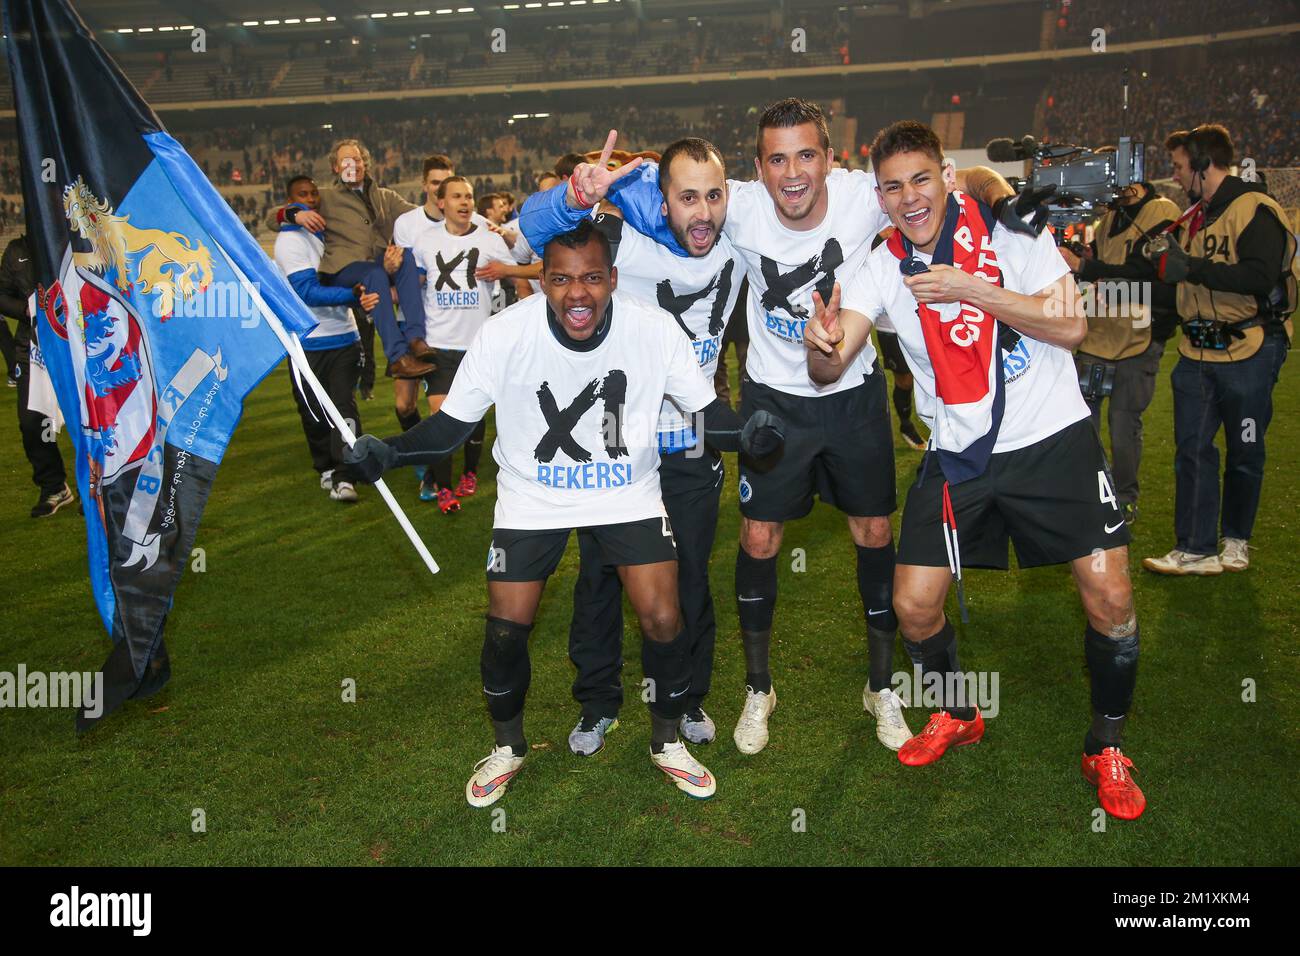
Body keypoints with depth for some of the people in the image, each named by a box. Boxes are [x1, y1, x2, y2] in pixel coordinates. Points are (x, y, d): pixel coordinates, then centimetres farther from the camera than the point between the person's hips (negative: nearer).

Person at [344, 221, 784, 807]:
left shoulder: (654, 330, -19)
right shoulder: (503, 334, -21)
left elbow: (706, 411, -9)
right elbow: (452, 423, -11)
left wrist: (746, 433, -31)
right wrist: (390, 452, -29)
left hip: (628, 494, 1)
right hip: (532, 500, 0)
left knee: (662, 619, -7)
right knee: (506, 629, -1)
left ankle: (667, 742, 22)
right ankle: (507, 747, 30)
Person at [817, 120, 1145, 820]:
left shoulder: (1007, 229, -8)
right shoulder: (884, 267, -2)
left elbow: (1070, 325, -14)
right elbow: (831, 369, -12)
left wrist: (970, 288, -22)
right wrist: (822, 347, -36)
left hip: (1054, 440, -2)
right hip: (958, 455, 2)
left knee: (1110, 599, -8)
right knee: (913, 607, -2)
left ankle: (1106, 747, 18)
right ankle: (957, 716, 30)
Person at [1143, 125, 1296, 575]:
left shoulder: (1255, 208, -12)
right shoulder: (1196, 215, 14)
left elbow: (1260, 277, -26)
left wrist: (1192, 267, -26)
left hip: (1248, 352, -7)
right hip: (1198, 352, 7)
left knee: (1245, 453, 7)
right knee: (1192, 449, 1)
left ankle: (1236, 540, 24)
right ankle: (1197, 550, 4)